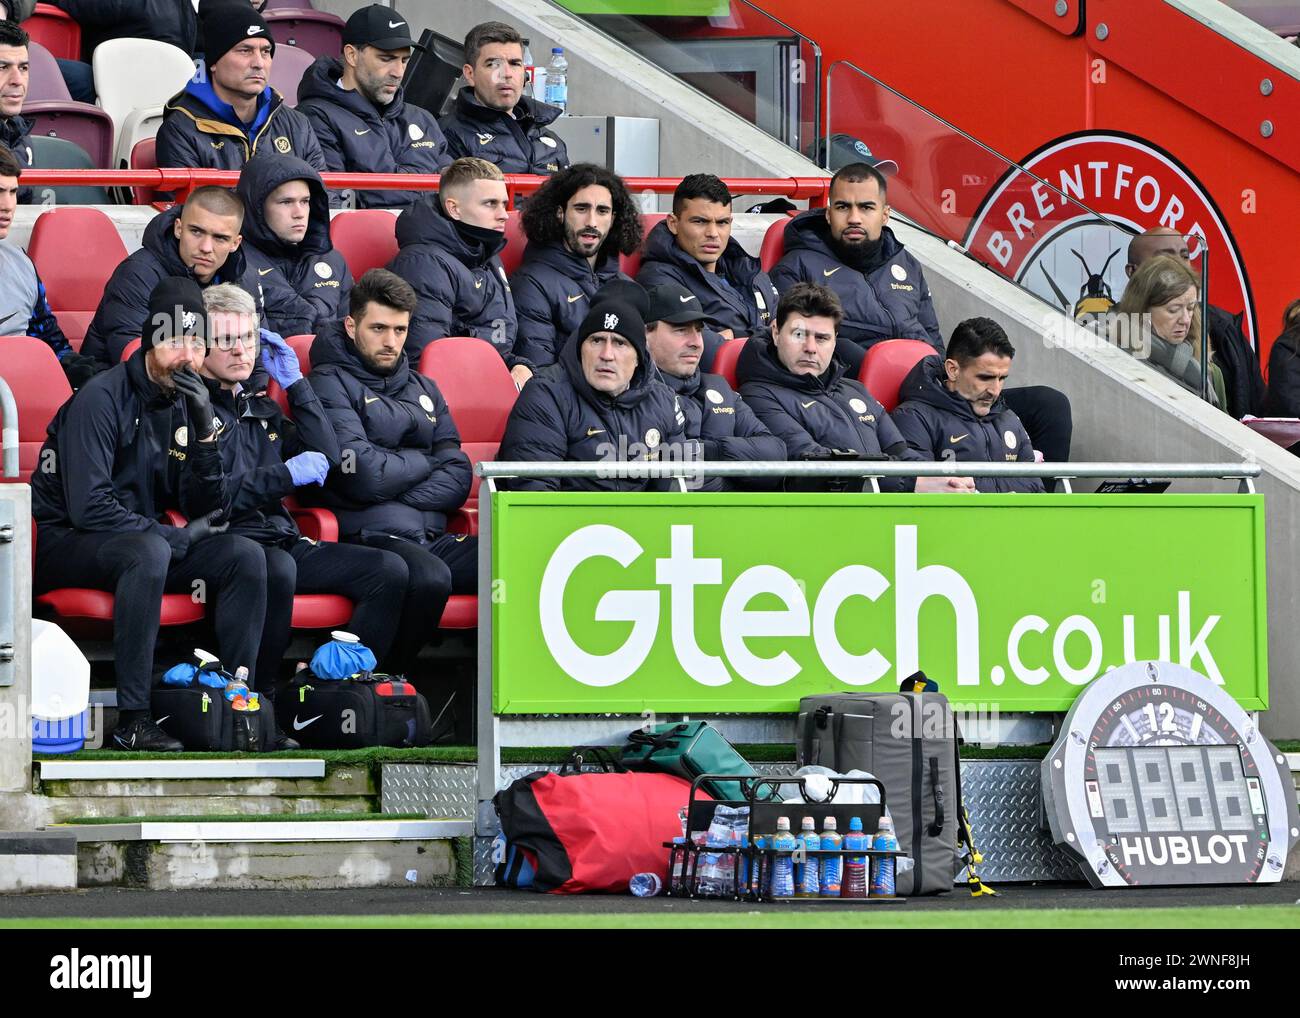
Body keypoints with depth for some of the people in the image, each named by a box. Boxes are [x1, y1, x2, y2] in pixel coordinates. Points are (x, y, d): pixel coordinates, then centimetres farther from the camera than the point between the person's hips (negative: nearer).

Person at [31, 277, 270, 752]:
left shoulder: (186, 404, 7)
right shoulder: (102, 398, -16)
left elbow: (207, 511, 4)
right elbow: (87, 508, -23)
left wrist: (205, 433, -11)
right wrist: (178, 537, -16)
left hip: (143, 542, 7)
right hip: (65, 544, -7)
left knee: (245, 556, -11)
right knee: (148, 550, -37)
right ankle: (133, 718, -39)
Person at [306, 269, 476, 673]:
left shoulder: (423, 389, 23)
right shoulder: (331, 384, 2)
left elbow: (457, 479, 13)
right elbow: (364, 476, -11)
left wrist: (398, 494, -4)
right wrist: (423, 463, 7)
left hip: (432, 537, 6)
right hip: (366, 535, -6)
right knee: (429, 578, -38)